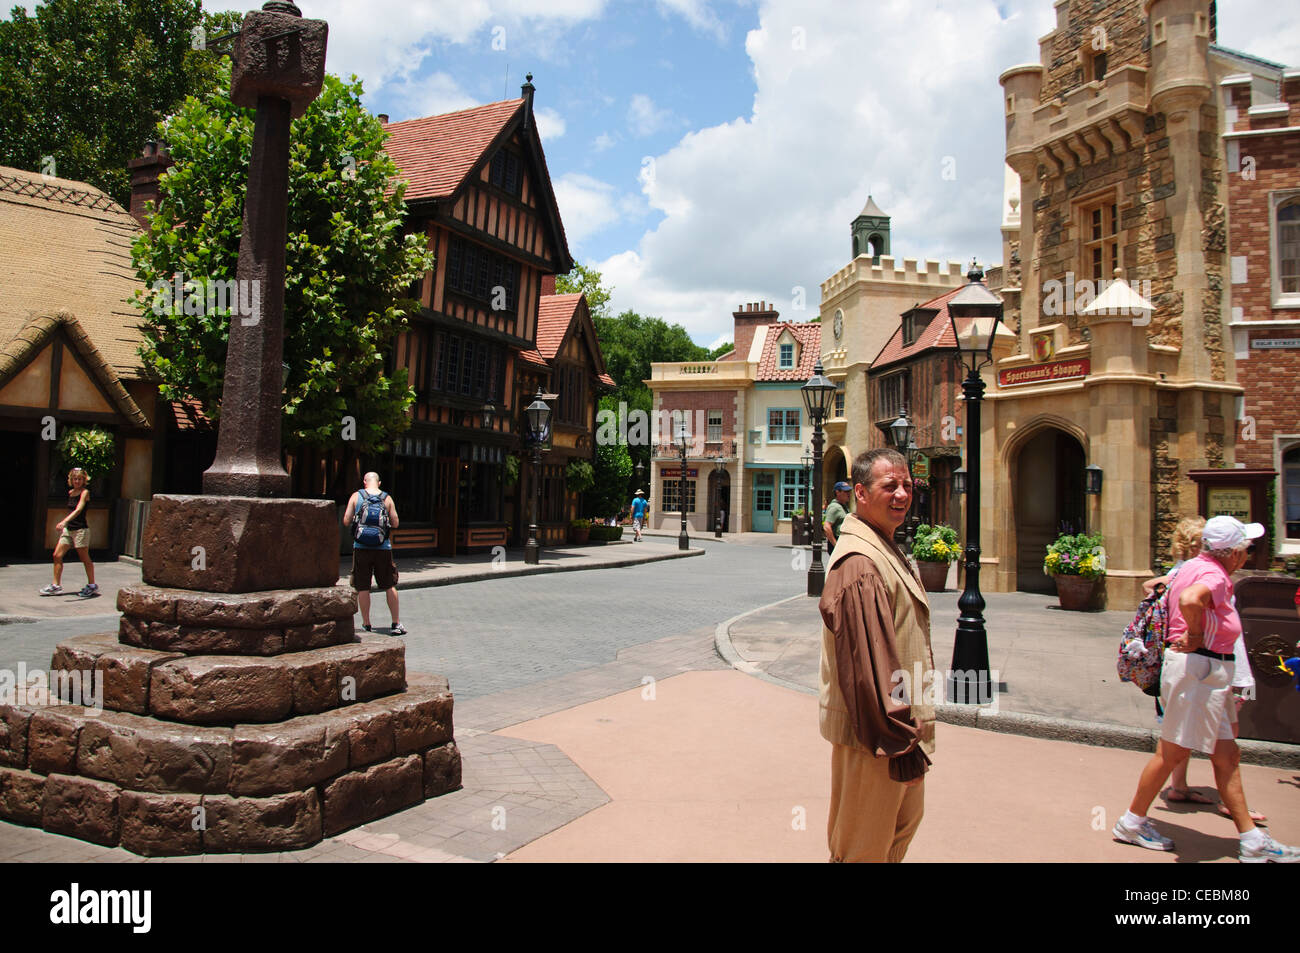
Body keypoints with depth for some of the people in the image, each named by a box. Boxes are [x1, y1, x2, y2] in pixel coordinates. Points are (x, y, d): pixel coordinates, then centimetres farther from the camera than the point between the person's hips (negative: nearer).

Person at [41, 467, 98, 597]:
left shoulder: (85, 492, -10)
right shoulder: (70, 492, 11)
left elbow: (78, 510, -24)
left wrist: (65, 521, -36)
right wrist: (64, 524, 21)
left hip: (80, 529, -7)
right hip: (68, 528, 7)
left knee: (85, 558, 1)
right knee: (57, 555, 1)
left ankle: (92, 585, 12)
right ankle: (56, 585, 8)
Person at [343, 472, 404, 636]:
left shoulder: (356, 496, 0)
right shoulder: (387, 499, 0)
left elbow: (346, 521, 0)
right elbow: (395, 524, 1)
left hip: (361, 548, 0)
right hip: (383, 548, 0)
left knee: (363, 588, 8)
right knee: (390, 586, 10)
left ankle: (366, 624, 13)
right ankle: (396, 624, 12)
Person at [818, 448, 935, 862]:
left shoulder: (886, 552, 12)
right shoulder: (859, 563, -24)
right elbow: (867, 664, -27)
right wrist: (900, 745, -24)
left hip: (897, 725, 10)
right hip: (874, 735, -10)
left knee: (904, 822, 25)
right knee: (865, 848, 6)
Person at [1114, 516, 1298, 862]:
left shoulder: (1195, 566, 12)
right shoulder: (1214, 576, -18)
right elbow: (1189, 600, -40)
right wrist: (1195, 636, -24)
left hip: (1205, 673, 10)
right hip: (1200, 668, -10)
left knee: (1227, 755, 13)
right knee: (1173, 752, 0)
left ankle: (1251, 840, 19)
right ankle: (1132, 822, 12)